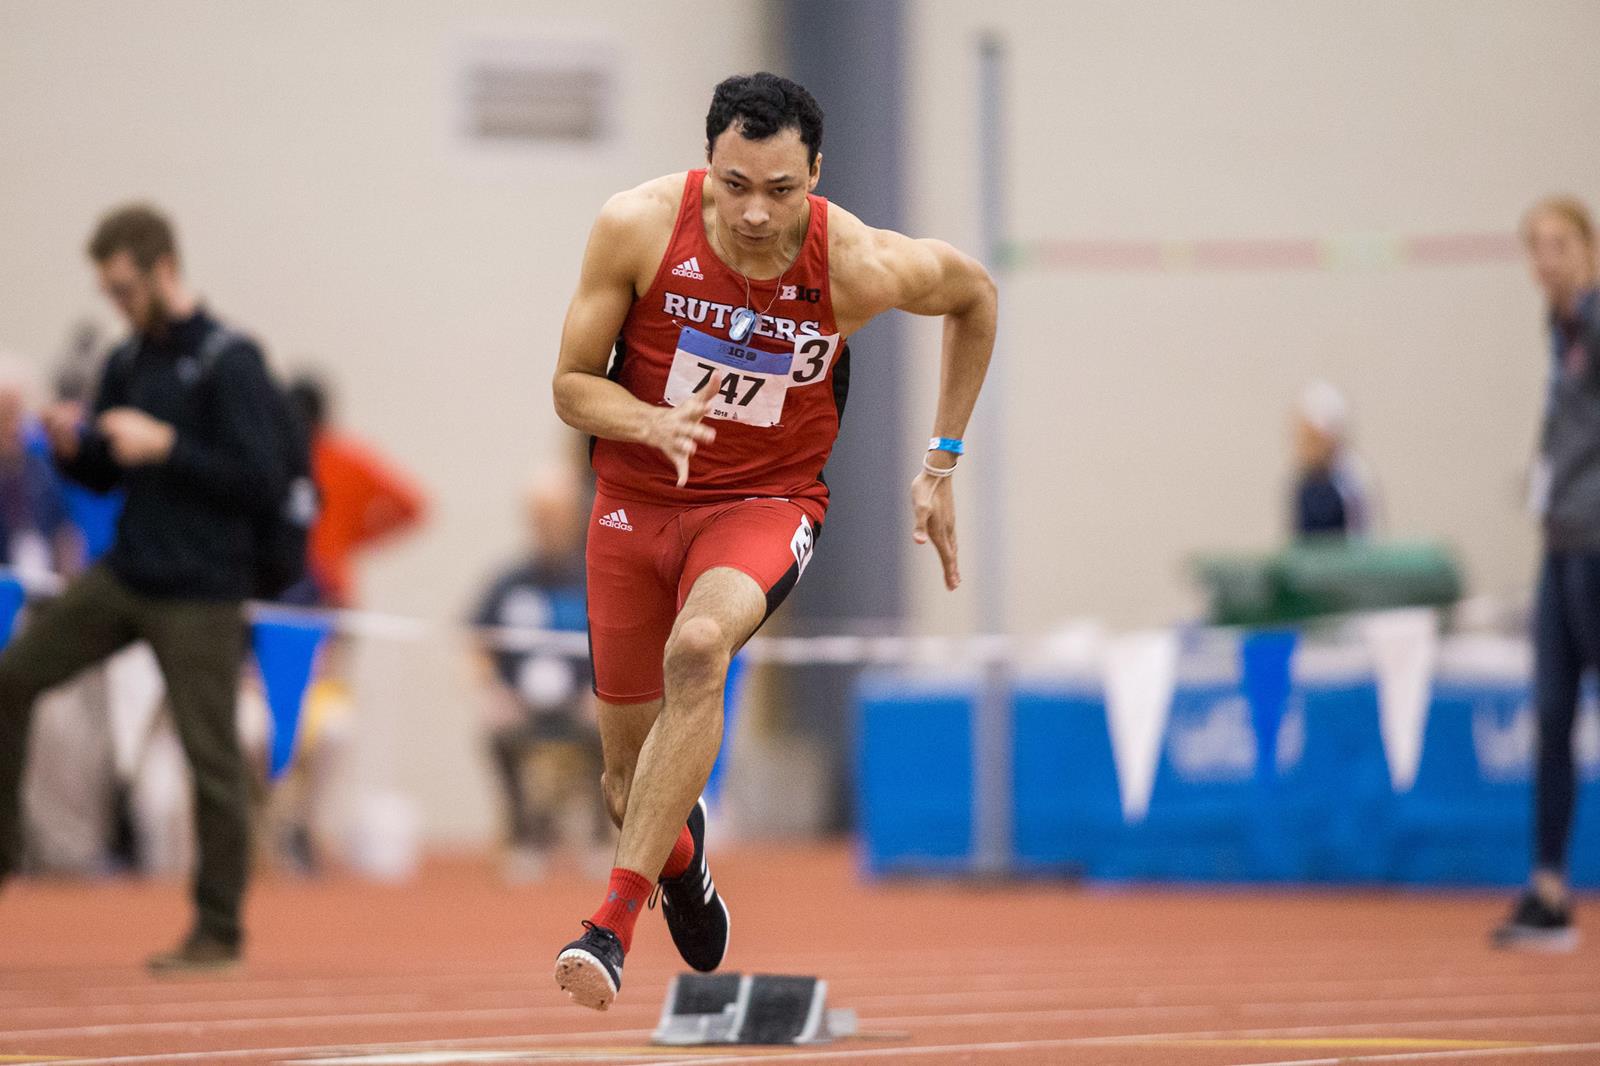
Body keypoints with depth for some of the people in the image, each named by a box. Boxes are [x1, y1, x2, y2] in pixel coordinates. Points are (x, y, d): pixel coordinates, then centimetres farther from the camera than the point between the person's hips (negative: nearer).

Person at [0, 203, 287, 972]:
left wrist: (166, 446, -22)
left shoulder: (230, 364, -12)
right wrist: (74, 448, -5)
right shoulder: (127, 363, 9)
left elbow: (264, 484, -16)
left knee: (211, 757, -2)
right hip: (124, 577, 7)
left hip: (199, 596, -7)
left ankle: (218, 931, 7)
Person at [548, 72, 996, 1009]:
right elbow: (571, 386, -8)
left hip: (767, 502, -2)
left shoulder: (859, 266, -19)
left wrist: (942, 463, 5)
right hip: (636, 501, 2)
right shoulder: (638, 227, -18)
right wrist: (654, 424, -30)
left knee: (697, 649, -36)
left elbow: (974, 293, 4)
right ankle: (682, 861, 49)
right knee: (631, 775, 10)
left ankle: (616, 920, -33)